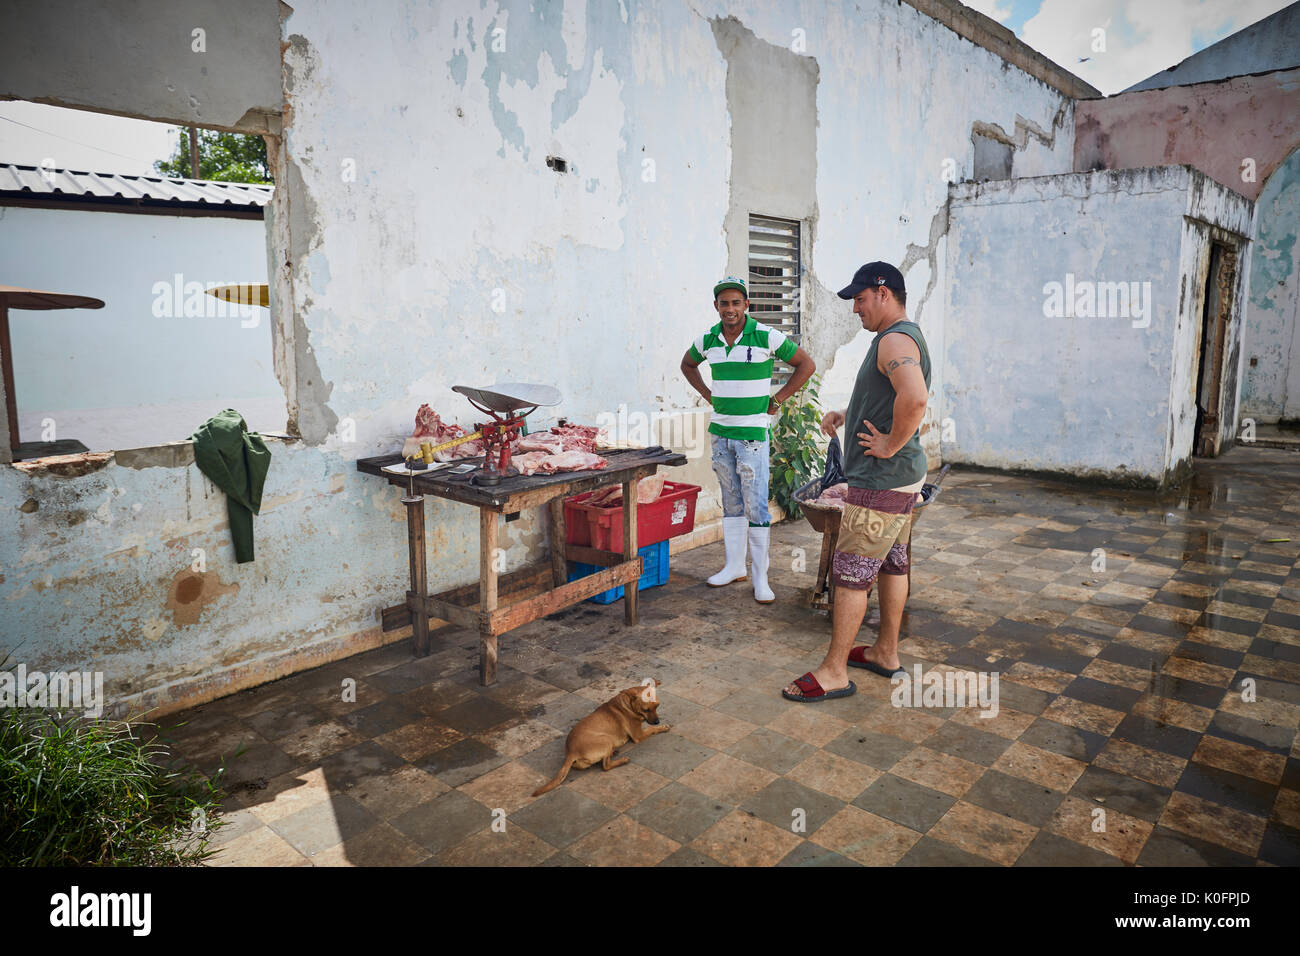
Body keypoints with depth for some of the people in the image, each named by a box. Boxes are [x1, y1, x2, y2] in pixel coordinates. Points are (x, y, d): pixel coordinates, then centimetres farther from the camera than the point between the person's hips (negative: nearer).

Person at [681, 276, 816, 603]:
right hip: (720, 432, 5)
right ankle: (734, 566, 23)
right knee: (731, 504, 13)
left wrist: (776, 401, -4)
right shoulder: (707, 340, 3)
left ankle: (761, 578, 4)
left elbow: (806, 365, -2)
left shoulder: (766, 337, -10)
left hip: (753, 434, -4)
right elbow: (688, 364, 24)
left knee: (756, 507, -4)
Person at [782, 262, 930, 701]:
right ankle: (886, 653, 30)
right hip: (902, 480, 11)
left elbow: (915, 399, -38)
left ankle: (834, 671, 4)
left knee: (851, 573, -5)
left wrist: (890, 445, -25)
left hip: (881, 481, -11)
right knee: (893, 563, 17)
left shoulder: (895, 340, -19)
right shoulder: (904, 337, 16)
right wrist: (845, 415, 14)